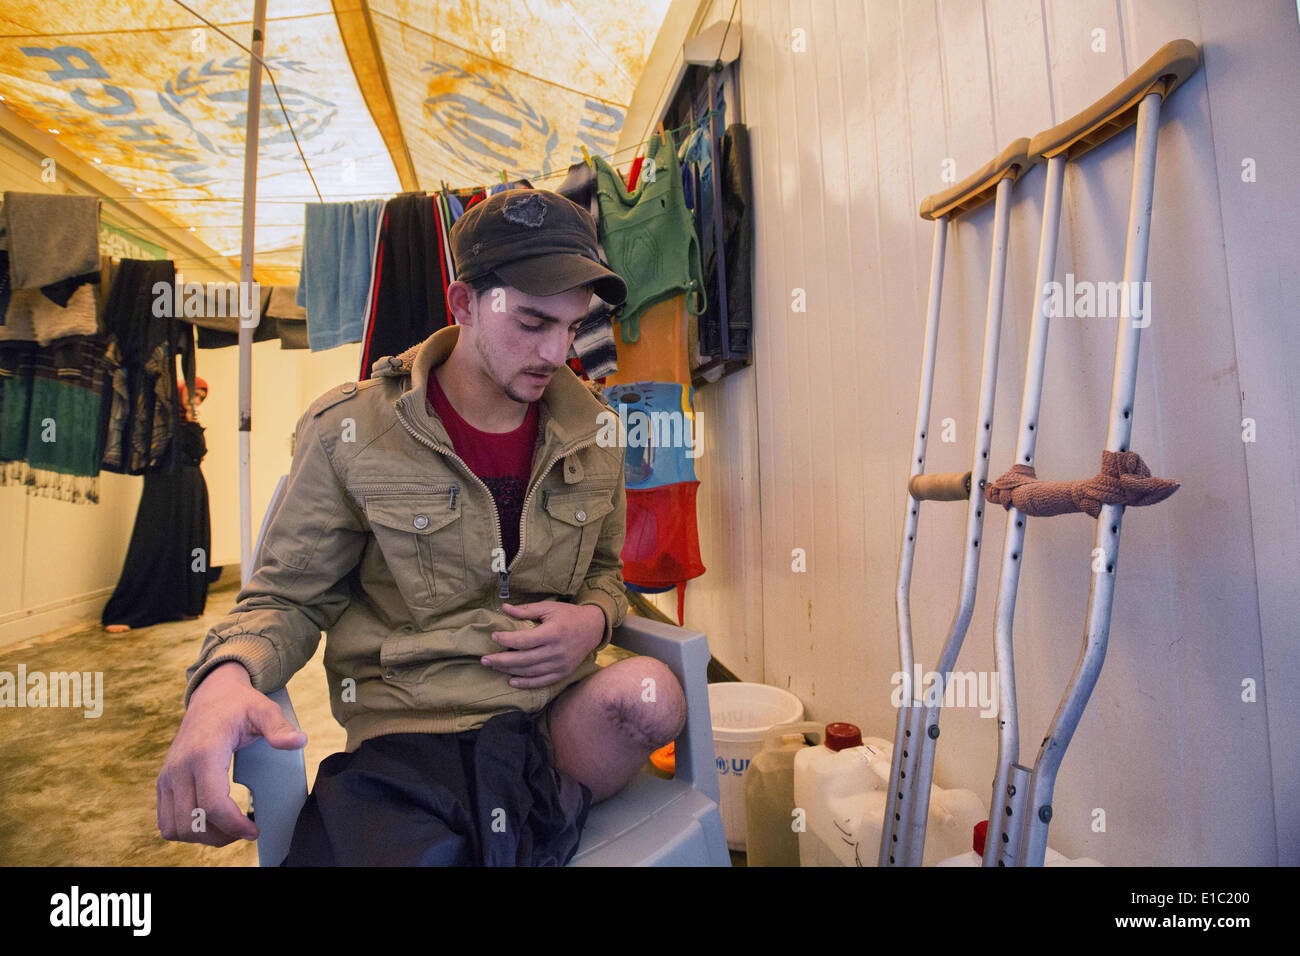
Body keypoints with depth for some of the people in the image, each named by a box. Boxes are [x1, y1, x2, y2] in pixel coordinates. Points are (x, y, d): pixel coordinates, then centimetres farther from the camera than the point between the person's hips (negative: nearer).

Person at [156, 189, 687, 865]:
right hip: (408, 737, -3)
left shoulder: (594, 431, 4)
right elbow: (288, 598, 3)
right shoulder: (348, 430, -5)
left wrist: (594, 620, -6)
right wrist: (224, 676, -19)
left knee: (650, 692, -27)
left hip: (560, 717, 5)